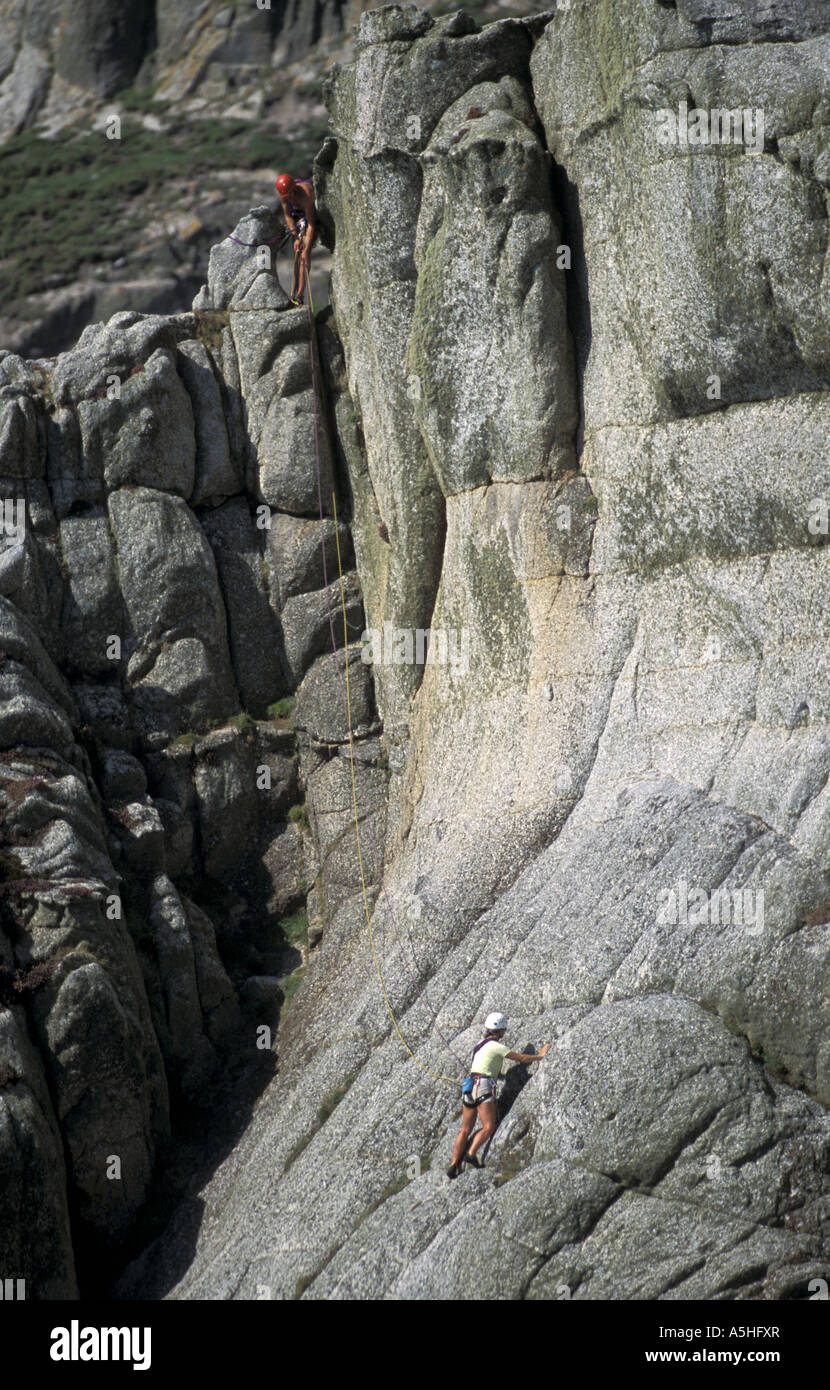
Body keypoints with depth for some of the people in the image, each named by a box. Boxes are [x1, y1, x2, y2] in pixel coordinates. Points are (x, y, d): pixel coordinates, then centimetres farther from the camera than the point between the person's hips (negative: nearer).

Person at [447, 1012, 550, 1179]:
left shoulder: (481, 1044, 19)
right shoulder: (496, 1046, -5)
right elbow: (521, 1057, -1)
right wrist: (540, 1056, 12)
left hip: (471, 1088, 8)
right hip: (484, 1087, -8)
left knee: (465, 1130, 6)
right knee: (488, 1127, -11)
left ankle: (454, 1164, -1)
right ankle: (471, 1154, -25)